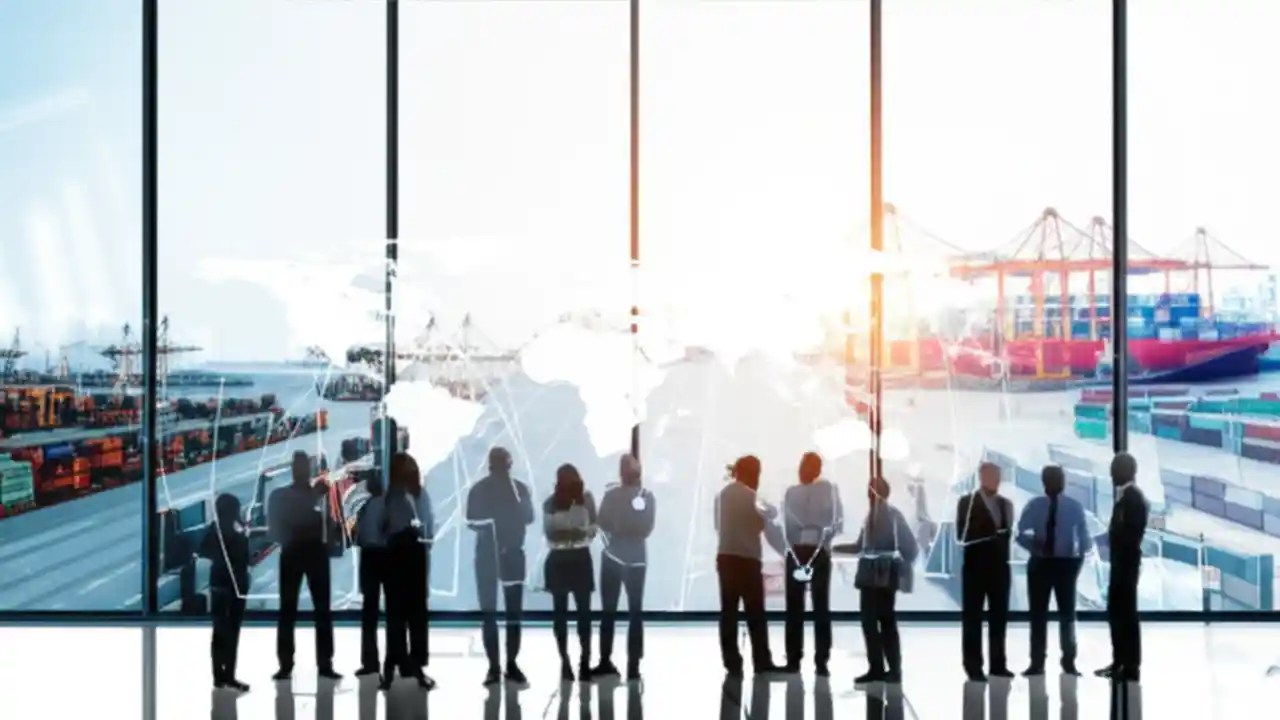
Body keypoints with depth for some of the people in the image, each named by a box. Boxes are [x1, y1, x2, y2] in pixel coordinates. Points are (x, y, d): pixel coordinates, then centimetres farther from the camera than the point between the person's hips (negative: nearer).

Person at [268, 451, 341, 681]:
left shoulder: (320, 494, 10)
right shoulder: (280, 495, 9)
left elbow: (330, 522, 4)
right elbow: (274, 527, 3)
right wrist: (287, 541, -11)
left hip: (317, 553, 1)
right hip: (292, 554, -1)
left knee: (323, 609, -2)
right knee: (288, 610, -2)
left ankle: (325, 663, 0)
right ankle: (285, 665, 0)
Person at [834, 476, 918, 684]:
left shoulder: (892, 514, -9)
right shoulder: (870, 514, 10)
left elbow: (910, 545, -11)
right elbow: (861, 546, 18)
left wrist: (905, 569, -14)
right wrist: (834, 547, 17)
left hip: (886, 575, -7)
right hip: (869, 574, 7)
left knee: (887, 622, -2)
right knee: (869, 622, 7)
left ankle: (894, 669, 5)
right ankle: (876, 668, 12)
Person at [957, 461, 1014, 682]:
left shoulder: (1005, 504, 13)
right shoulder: (967, 502, -4)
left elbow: (1006, 533, 14)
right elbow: (962, 536, -11)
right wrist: (990, 535, -16)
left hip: (1000, 567, 5)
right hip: (976, 567, -5)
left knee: (999, 617, 6)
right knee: (972, 618, -1)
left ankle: (998, 664, 13)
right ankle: (973, 667, 2)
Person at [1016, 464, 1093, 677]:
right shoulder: (1034, 506, -3)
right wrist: (1035, 545, -11)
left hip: (1066, 563, -1)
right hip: (1040, 563, 1)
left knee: (1067, 613, 8)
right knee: (1038, 614, 6)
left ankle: (1069, 661, 17)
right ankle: (1037, 663, 12)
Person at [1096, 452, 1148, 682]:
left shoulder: (1133, 497, -16)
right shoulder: (1125, 496, 14)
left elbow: (1131, 533, -20)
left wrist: (1124, 564, -19)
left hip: (1126, 563, -10)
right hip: (1120, 562, 10)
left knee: (1126, 613, -5)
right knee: (1116, 612, 14)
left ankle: (1131, 666, 1)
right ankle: (1120, 662, 22)